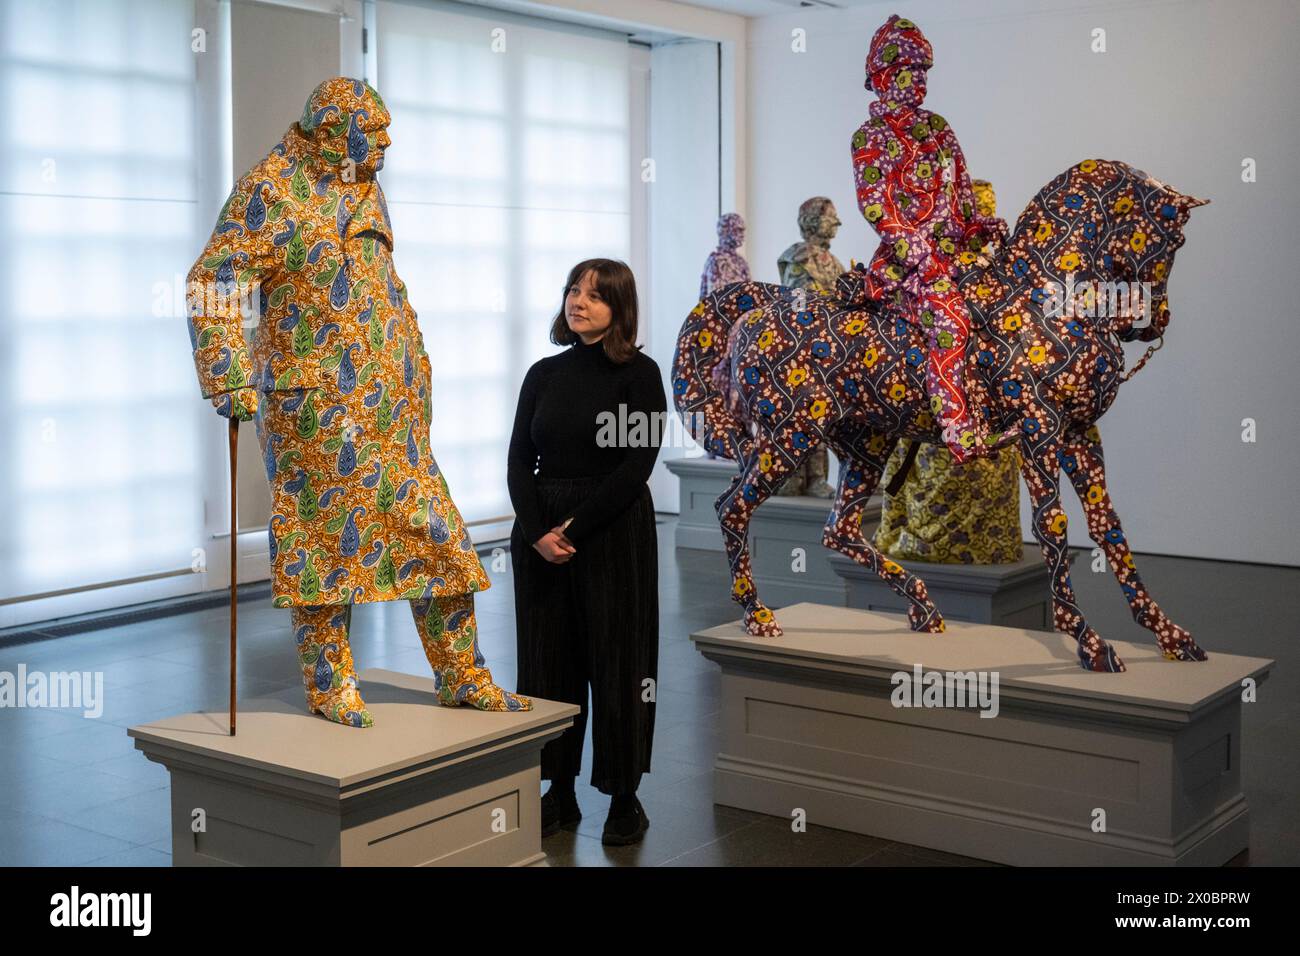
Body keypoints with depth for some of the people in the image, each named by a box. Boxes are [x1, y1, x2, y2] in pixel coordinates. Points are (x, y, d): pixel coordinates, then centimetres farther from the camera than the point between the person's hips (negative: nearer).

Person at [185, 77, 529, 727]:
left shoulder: (366, 192, 15)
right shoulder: (271, 191, -8)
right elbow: (213, 283, -13)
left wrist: (416, 371, 25)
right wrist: (229, 378, -21)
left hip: (390, 401, 7)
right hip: (314, 404, -7)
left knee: (434, 527, 6)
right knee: (322, 537, 2)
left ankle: (460, 675, 16)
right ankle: (329, 686, 16)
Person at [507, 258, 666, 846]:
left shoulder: (638, 373, -4)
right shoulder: (544, 374, 9)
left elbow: (637, 463, -11)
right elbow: (519, 461, 5)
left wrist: (576, 526, -16)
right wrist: (538, 531, -11)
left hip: (614, 529, -4)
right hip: (540, 531, 4)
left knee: (618, 662, 2)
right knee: (548, 659, 7)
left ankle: (624, 797, 14)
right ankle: (560, 791, 20)